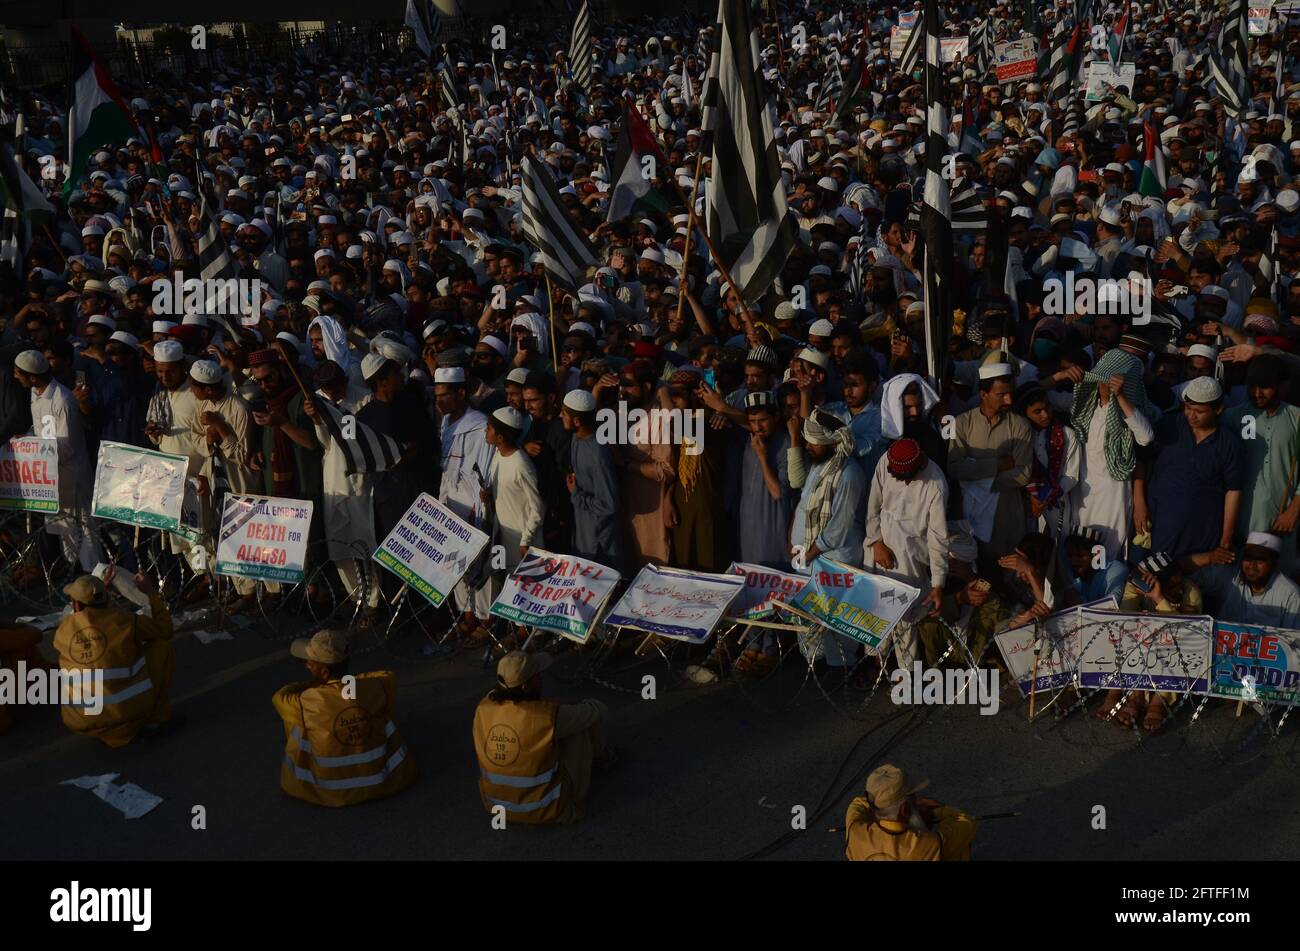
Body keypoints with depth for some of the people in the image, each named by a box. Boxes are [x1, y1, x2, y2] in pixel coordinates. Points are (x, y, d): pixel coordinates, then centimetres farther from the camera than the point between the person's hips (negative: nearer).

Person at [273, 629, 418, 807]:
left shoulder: (309, 703, -25)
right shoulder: (375, 689, -18)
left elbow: (279, 697, -2)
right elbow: (390, 676, 8)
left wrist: (312, 683, 10)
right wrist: (354, 679, 11)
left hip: (328, 792, -2)